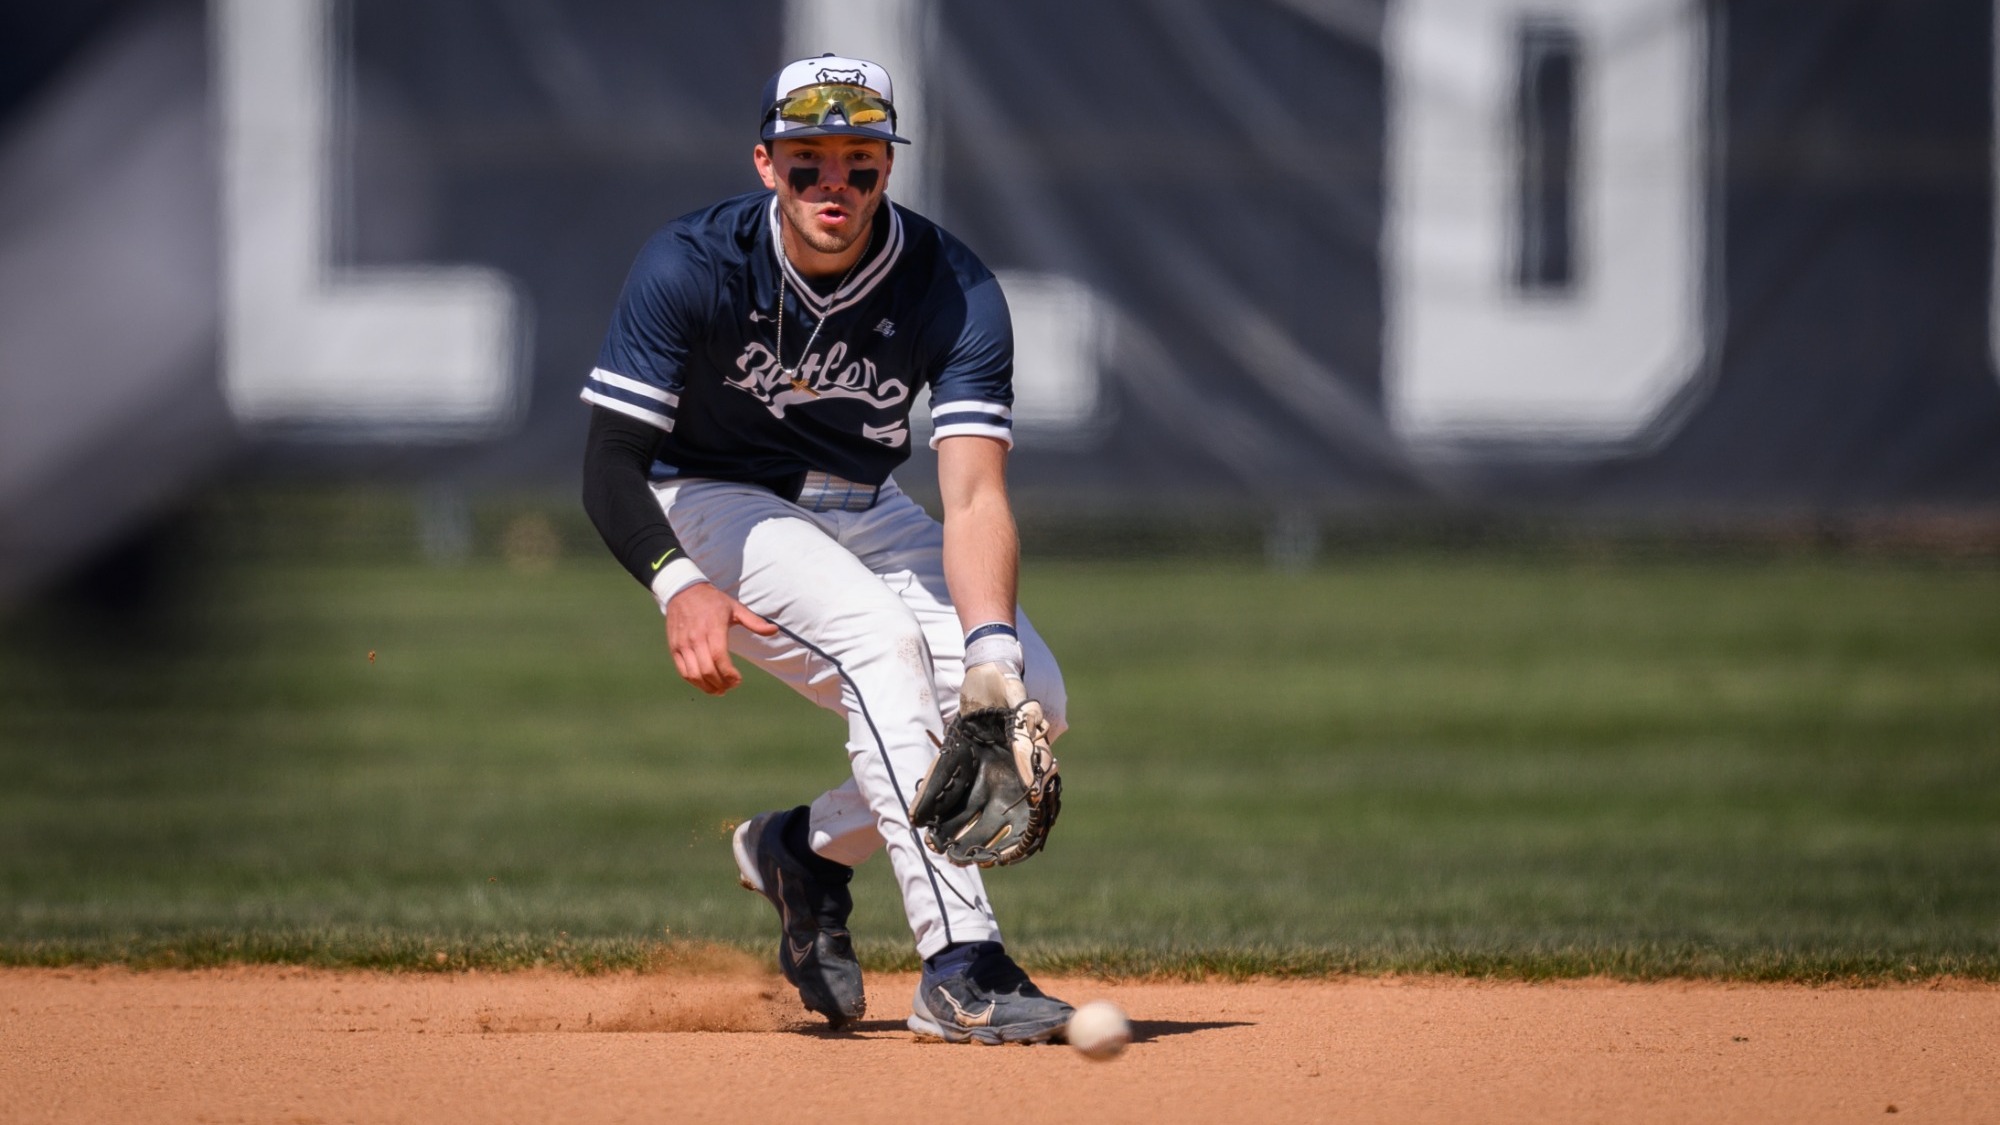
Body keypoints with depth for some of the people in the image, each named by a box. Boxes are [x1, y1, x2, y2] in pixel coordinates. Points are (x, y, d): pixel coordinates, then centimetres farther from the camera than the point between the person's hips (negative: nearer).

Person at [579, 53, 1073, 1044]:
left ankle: (807, 846, 10)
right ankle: (959, 970, -37)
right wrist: (681, 587, -46)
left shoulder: (954, 290, -19)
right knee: (880, 638, -31)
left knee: (1031, 701, -14)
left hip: (861, 510, 4)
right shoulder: (693, 266, -24)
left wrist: (991, 651, -44)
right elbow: (611, 467, -26)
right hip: (713, 507, -4)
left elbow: (973, 498, -27)